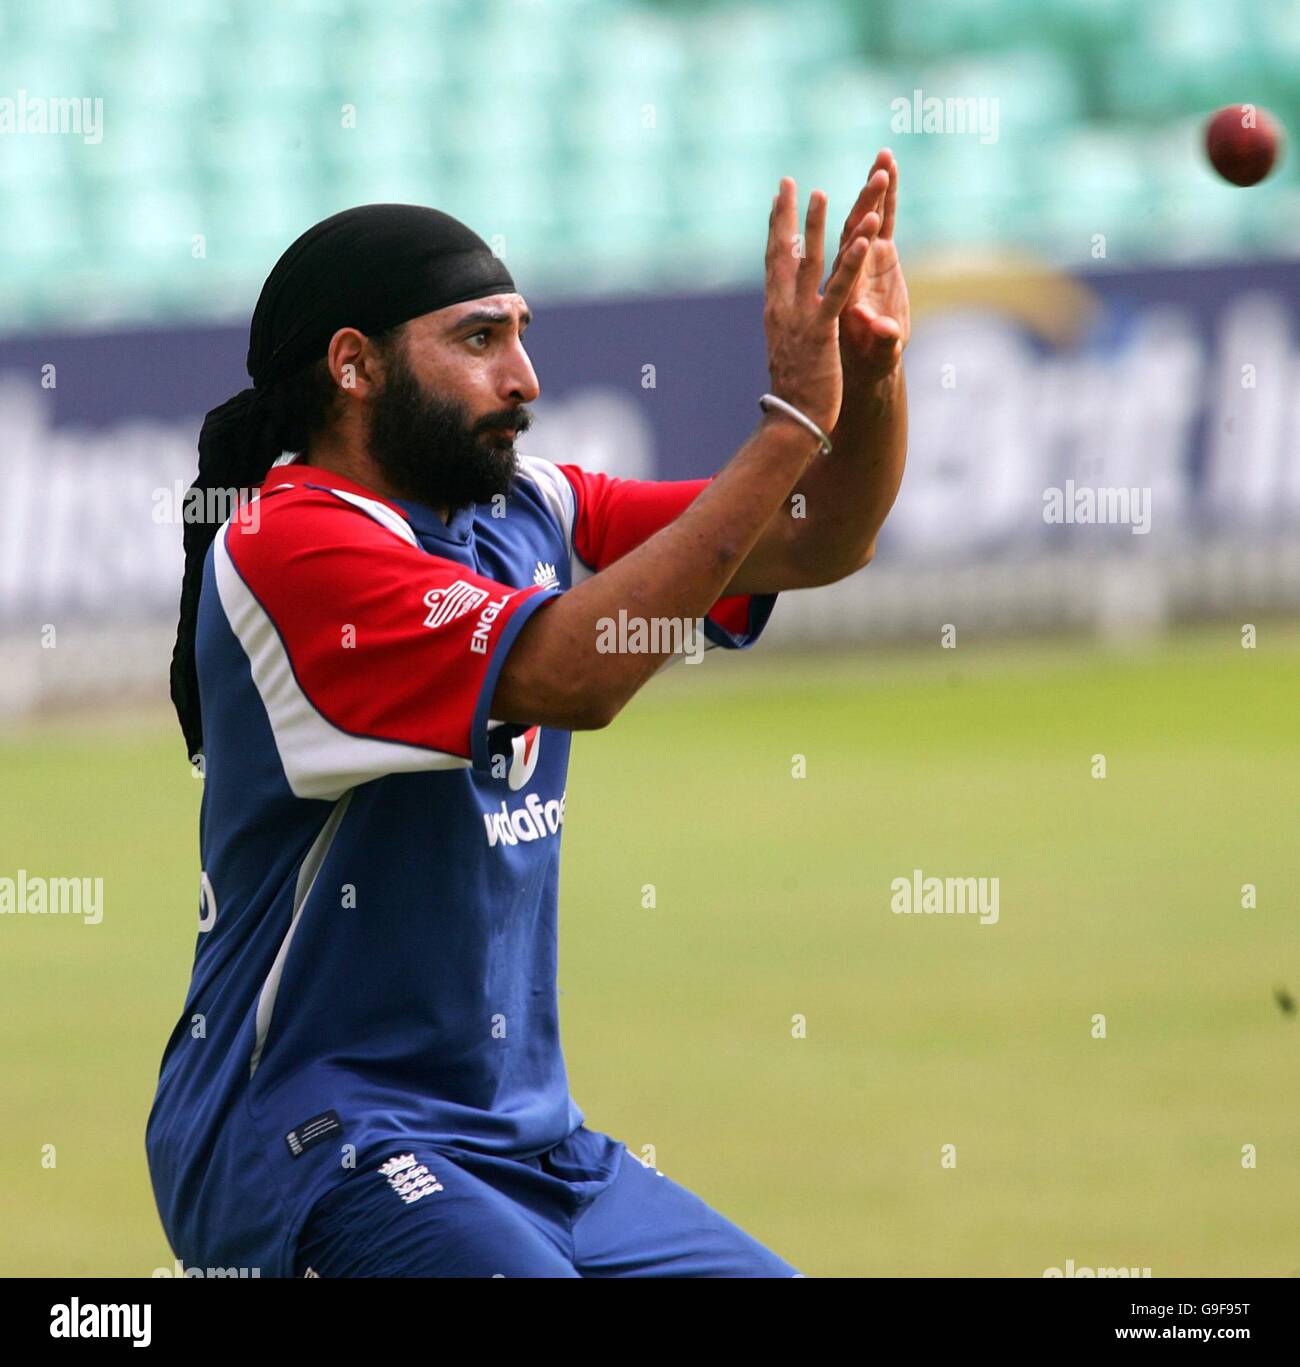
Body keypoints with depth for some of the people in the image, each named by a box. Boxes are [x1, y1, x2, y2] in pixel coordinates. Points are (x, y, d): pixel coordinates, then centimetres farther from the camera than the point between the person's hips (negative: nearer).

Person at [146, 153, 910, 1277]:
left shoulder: (526, 513, 10)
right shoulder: (284, 545, -15)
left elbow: (818, 545, 11)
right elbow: (568, 675, -27)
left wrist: (872, 374, -10)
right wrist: (793, 421, -26)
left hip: (528, 1138, 8)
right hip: (314, 1142, -8)